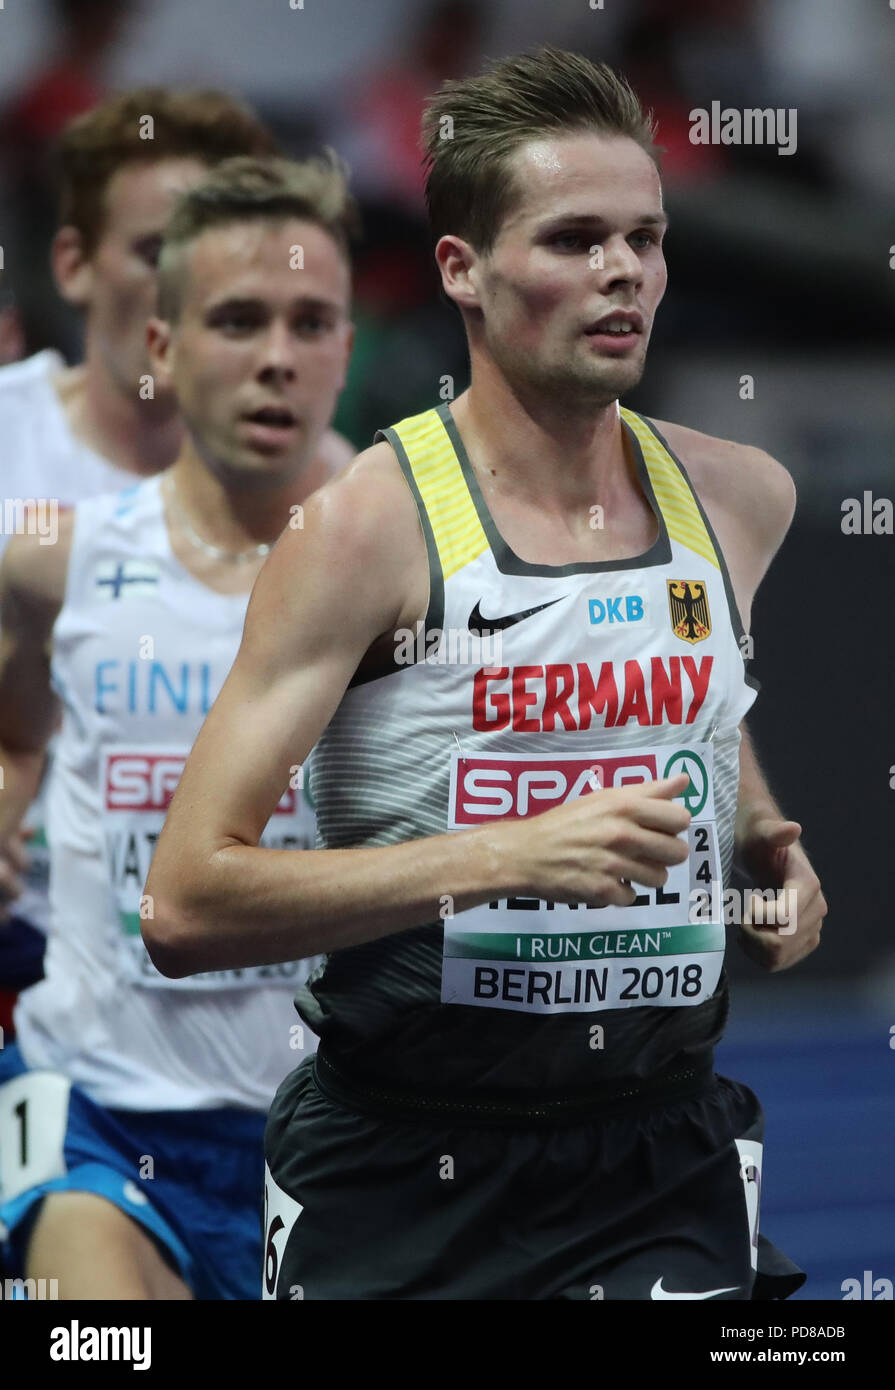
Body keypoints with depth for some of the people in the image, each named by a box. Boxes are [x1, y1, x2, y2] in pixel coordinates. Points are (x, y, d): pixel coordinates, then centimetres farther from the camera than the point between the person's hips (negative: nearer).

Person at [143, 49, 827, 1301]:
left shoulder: (743, 500, 4)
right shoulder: (373, 526, -12)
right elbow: (185, 906, -18)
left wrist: (770, 846, 9)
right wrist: (506, 857, -25)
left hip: (663, 1164, 3)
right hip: (403, 1176, -3)